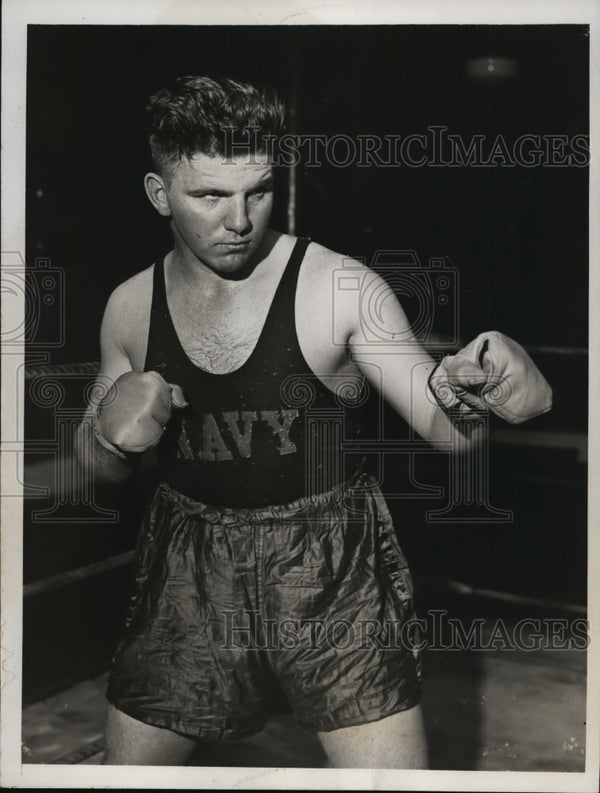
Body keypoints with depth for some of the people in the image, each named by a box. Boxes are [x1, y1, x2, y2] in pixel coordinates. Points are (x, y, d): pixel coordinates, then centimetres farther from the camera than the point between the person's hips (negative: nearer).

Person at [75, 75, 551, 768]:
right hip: (190, 577, 4)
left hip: (330, 566, -3)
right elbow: (100, 470, 12)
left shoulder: (340, 287, -12)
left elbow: (442, 427, -12)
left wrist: (463, 398, -35)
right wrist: (109, 431, -11)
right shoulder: (130, 307, 1)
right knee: (128, 762, 15)